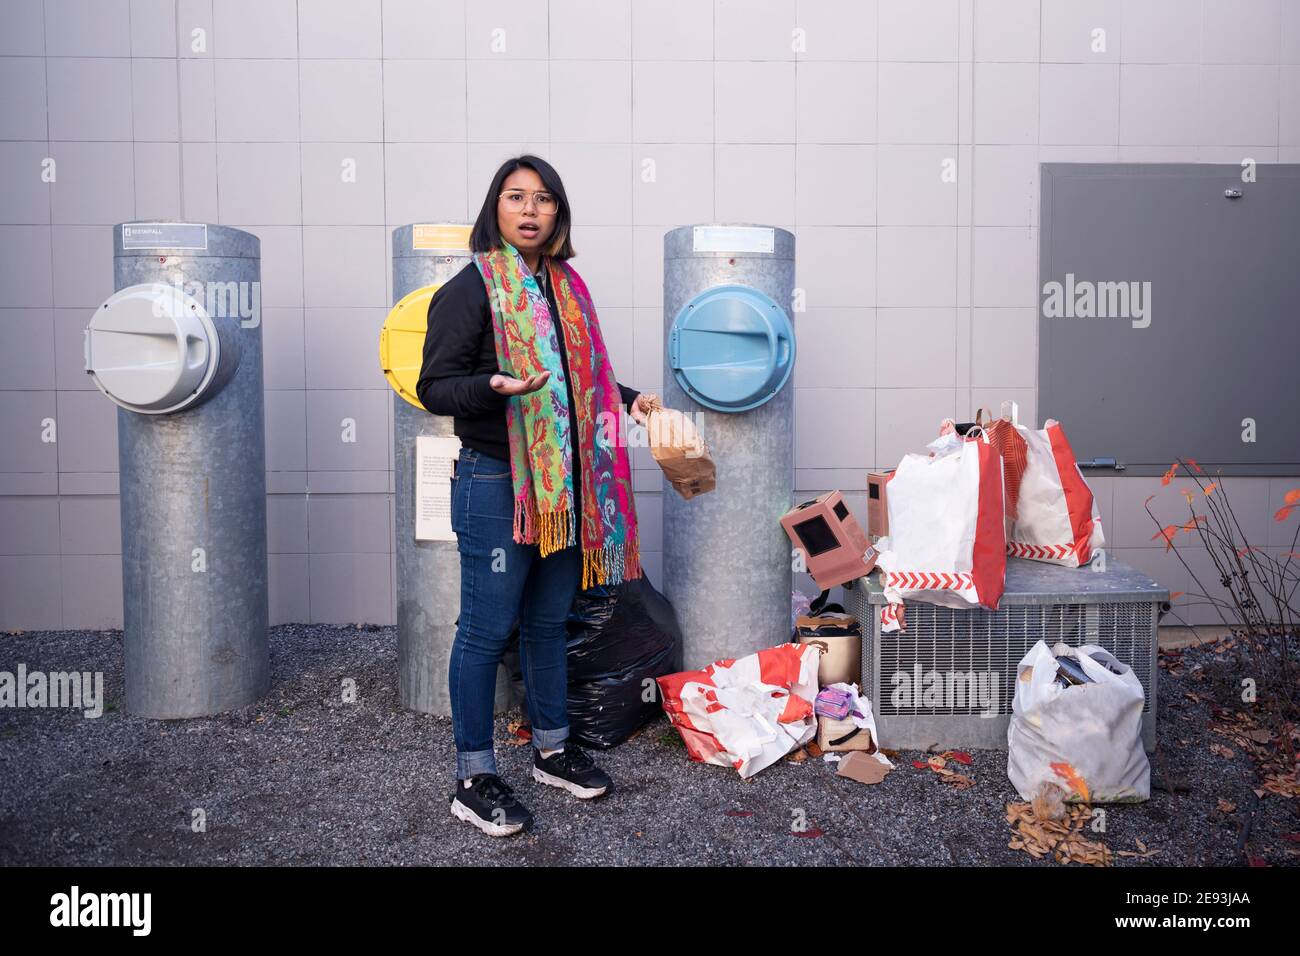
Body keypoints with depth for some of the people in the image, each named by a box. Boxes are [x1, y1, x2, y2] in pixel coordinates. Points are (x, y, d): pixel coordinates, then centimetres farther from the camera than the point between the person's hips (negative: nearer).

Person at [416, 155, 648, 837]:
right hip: (495, 482, -7)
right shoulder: (470, 288, -8)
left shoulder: (566, 286, 13)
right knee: (486, 629, 0)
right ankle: (472, 779, 15)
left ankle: (552, 750, 33)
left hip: (564, 483, 7)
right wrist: (494, 387, -28)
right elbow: (434, 388, -12)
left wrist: (628, 399, 15)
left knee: (549, 621, 17)